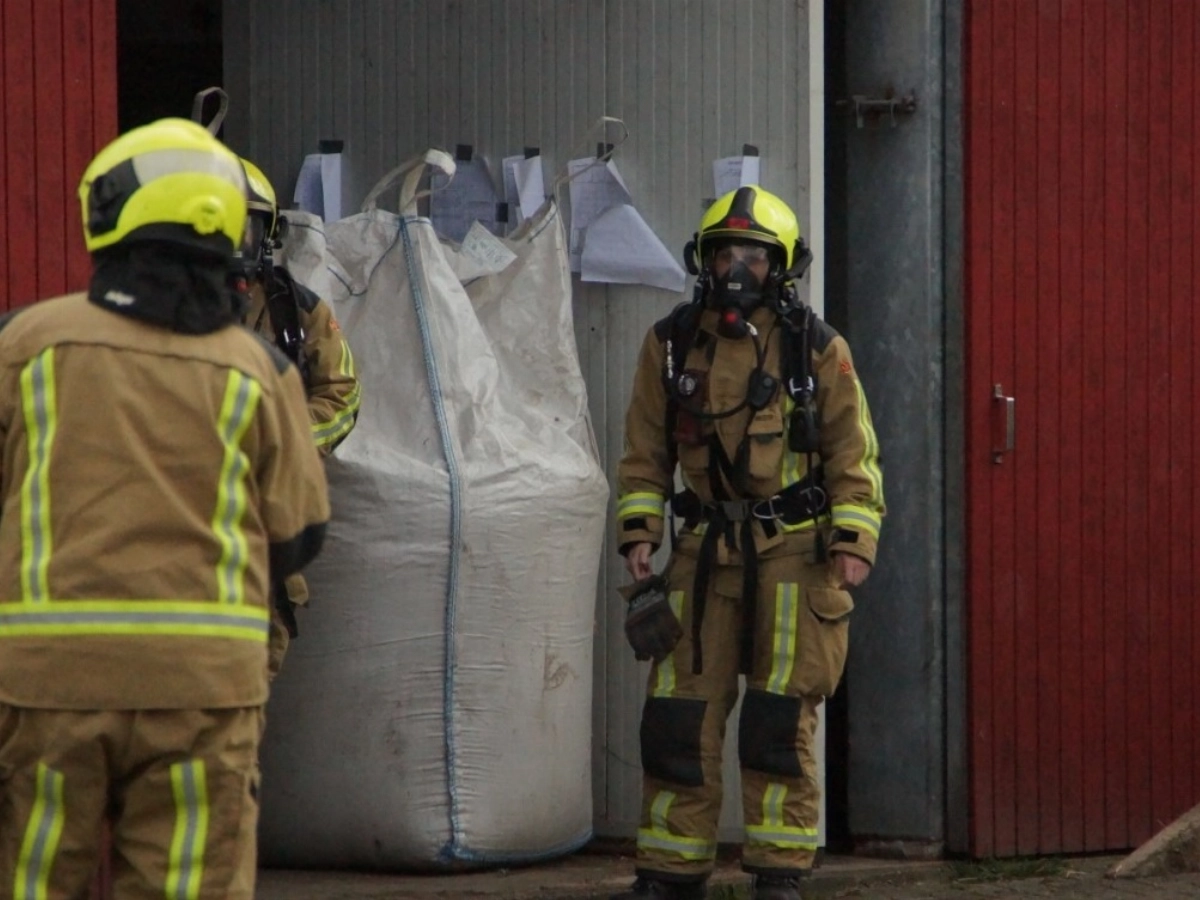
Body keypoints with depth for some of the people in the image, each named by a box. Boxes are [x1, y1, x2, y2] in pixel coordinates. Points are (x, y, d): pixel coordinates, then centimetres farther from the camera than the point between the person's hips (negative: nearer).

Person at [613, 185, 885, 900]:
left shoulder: (817, 348, 0)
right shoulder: (671, 345, 7)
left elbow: (853, 452, 2)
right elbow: (645, 453, 12)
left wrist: (854, 539, -7)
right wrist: (639, 534, 3)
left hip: (794, 550, -3)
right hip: (706, 548, 3)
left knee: (782, 718, -2)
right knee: (681, 711, 2)